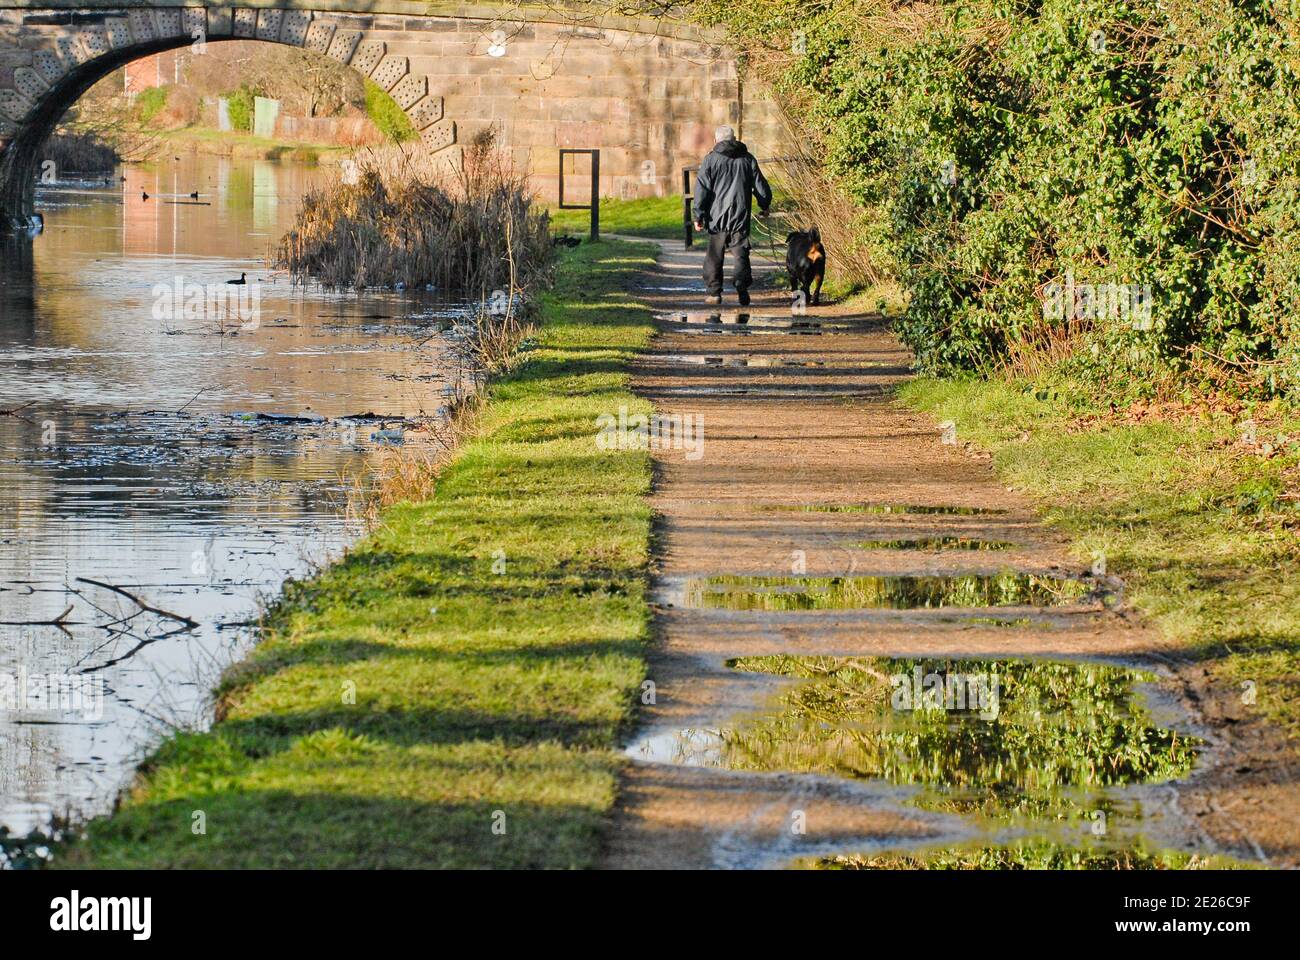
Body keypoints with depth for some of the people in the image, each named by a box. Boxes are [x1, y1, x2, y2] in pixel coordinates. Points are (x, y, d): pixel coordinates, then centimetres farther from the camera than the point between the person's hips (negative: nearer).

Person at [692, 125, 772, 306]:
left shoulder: (710, 160, 0)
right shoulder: (748, 159, 7)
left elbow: (702, 189, -5)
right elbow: (761, 186, 12)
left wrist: (699, 216, -3)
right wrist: (765, 206, 28)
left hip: (717, 216, -1)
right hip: (741, 217, 1)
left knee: (714, 256, 9)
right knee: (740, 254, 0)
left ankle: (714, 292, 10)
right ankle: (742, 287, -19)